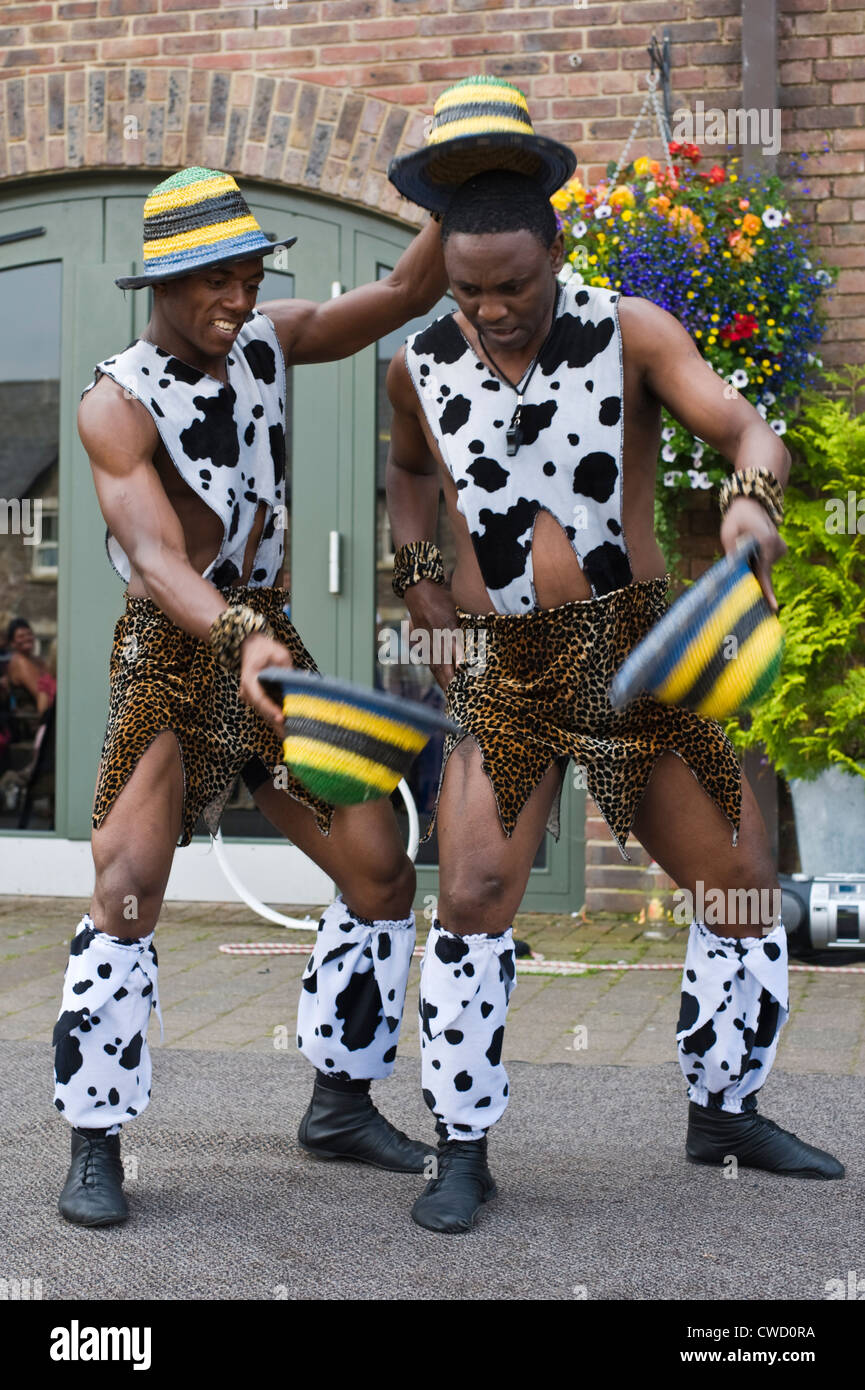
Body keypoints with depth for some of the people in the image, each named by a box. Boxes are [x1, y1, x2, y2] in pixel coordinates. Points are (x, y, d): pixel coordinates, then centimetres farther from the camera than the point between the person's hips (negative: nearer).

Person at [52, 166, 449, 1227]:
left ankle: (339, 1100, 21)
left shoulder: (266, 342, 5)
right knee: (127, 891, -17)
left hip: (267, 644, 6)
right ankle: (94, 1149, -5)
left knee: (382, 870, 5)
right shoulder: (117, 405, -14)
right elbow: (156, 558, -28)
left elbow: (406, 293, 3)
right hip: (171, 660, -6)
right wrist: (242, 637, -46)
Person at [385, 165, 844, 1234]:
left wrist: (752, 494, -39)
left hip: (640, 648, 1)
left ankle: (725, 1108, 28)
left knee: (743, 883, 6)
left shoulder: (632, 332, -5)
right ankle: (463, 1153, 2)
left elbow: (746, 429, -16)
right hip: (504, 667, 0)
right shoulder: (419, 366, 2)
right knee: (474, 896, -13)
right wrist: (417, 576, 9)